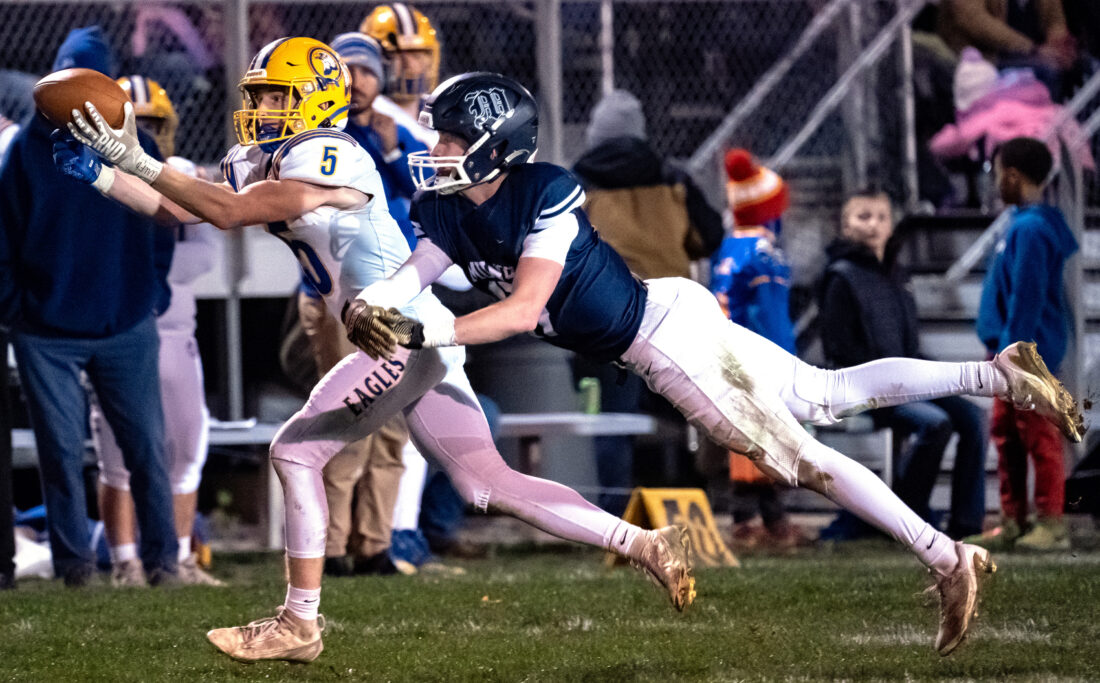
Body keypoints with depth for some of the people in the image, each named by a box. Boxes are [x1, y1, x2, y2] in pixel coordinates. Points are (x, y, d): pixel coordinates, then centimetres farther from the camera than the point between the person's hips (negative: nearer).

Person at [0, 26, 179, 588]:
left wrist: (152, 294, 5)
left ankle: (161, 558, 8)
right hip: (46, 331, -1)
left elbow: (161, 227, 11)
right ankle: (72, 560, 7)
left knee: (146, 447, 0)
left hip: (128, 327, 1)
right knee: (61, 451, -1)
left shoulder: (135, 148, 4)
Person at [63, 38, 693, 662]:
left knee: (297, 452, -7)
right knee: (488, 483, 9)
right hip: (403, 341, 10)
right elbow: (180, 209, 16)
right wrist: (98, 172, 7)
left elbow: (229, 213, -19)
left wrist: (137, 160, -16)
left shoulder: (324, 159, -14)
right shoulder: (258, 163, 14)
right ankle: (645, 545, 11)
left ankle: (299, 624, -2)